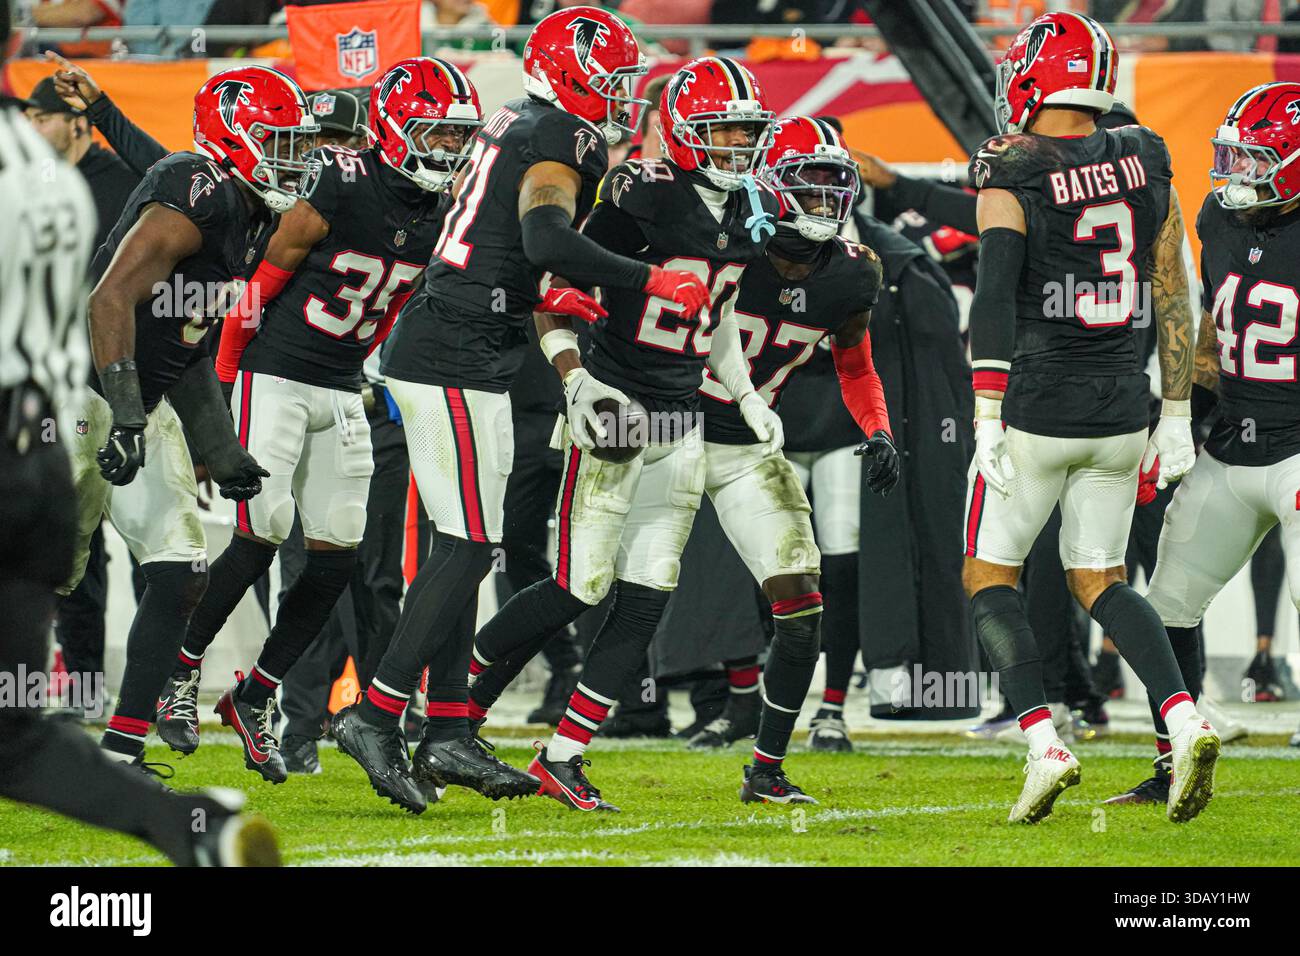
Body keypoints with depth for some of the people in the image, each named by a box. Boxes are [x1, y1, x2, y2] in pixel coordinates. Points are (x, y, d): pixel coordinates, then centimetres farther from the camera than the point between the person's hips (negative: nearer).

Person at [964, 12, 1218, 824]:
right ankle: (1186, 721, -4)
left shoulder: (1012, 182, -11)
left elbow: (994, 301, -20)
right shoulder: (1147, 166, 4)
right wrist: (1177, 415, 15)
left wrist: (988, 424, -20)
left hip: (1036, 410, -5)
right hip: (1121, 407, 5)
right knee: (1099, 580, 18)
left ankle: (1045, 744, -6)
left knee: (989, 577, 11)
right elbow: (1174, 300, 8)